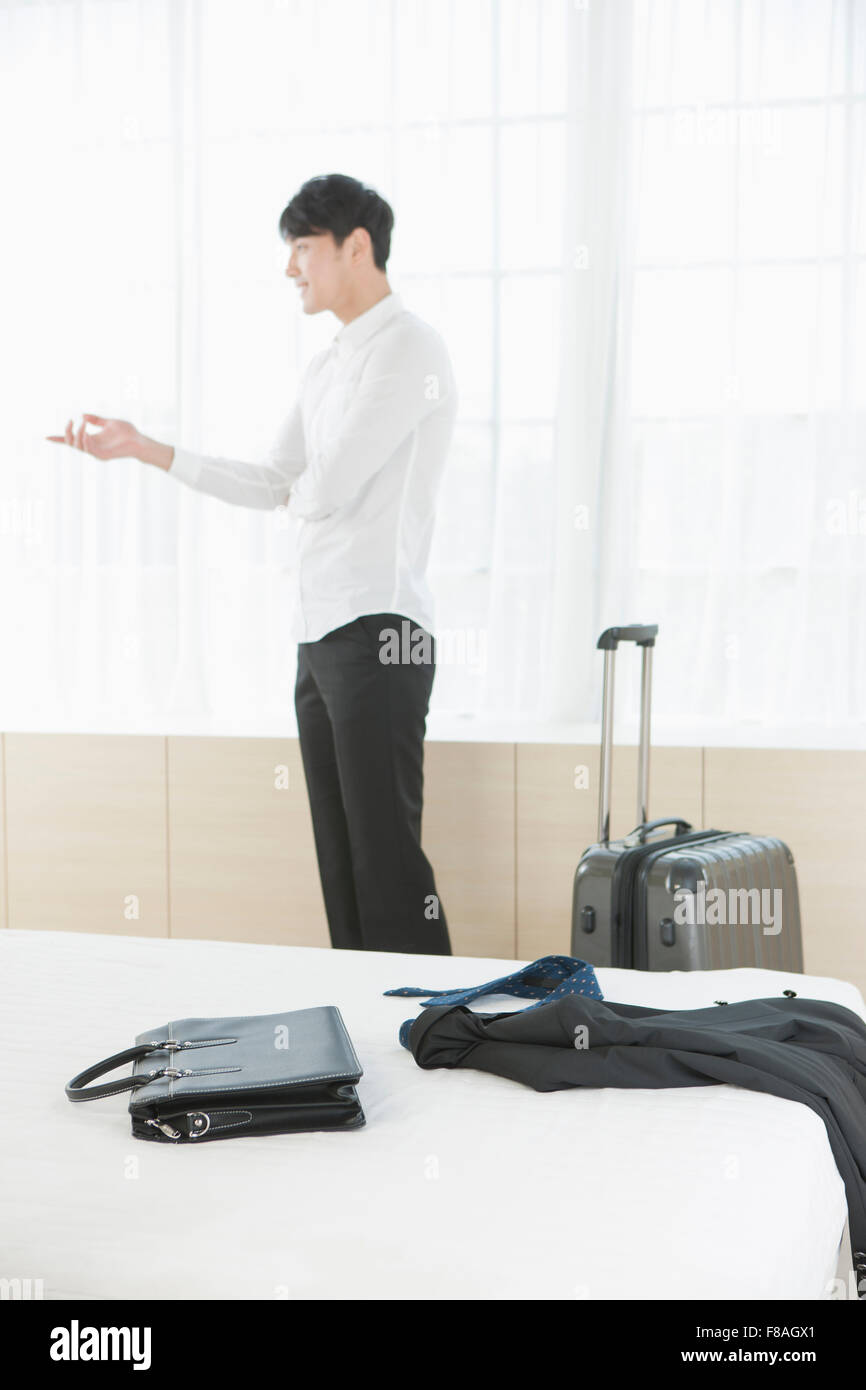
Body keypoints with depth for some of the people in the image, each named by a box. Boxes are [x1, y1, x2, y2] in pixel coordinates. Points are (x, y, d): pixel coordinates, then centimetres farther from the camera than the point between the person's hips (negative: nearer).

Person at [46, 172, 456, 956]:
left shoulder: (407, 347, -9)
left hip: (377, 633, -9)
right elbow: (270, 486, 22)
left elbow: (327, 491, -17)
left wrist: (302, 496, 7)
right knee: (339, 864, 9)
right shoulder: (329, 367, 21)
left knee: (386, 861, -9)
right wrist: (141, 448, 17)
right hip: (320, 635, 9)